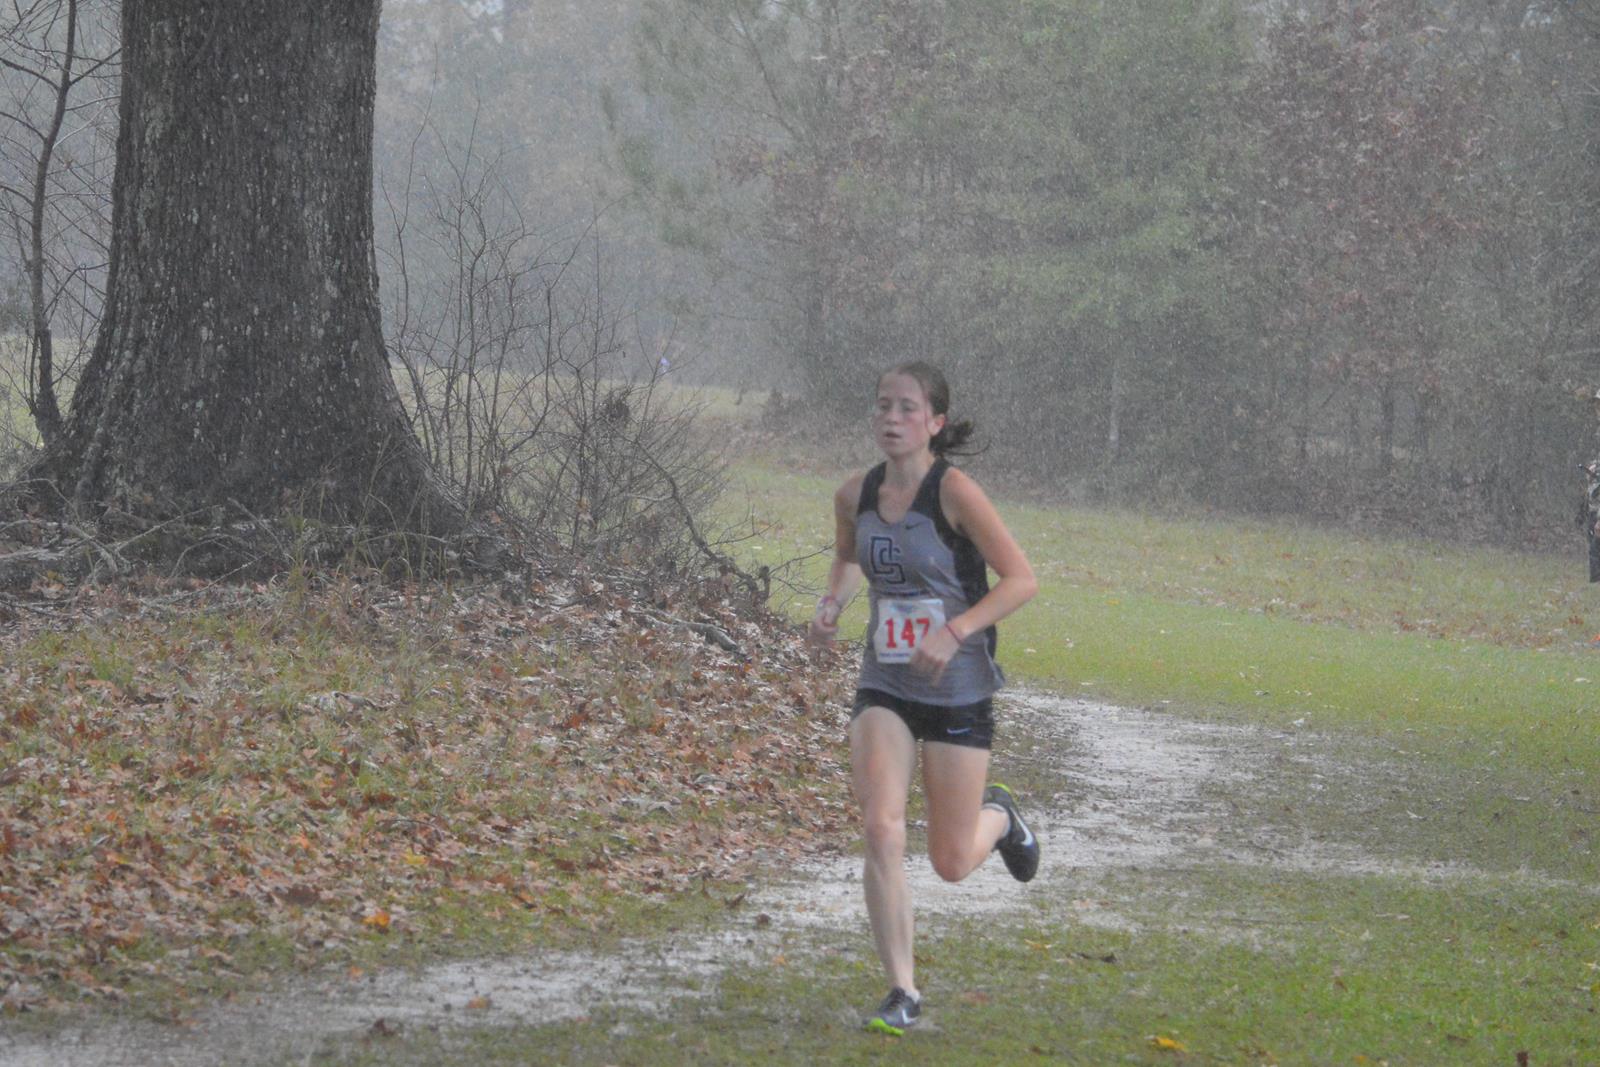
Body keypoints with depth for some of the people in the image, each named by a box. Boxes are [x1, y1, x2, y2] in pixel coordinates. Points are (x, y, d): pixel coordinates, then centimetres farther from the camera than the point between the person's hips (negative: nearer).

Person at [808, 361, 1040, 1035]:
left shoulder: (953, 492, -16)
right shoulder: (855, 497, -1)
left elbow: (1021, 580, -16)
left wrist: (954, 633, -26)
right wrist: (832, 603, 1)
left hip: (958, 690, -3)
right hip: (884, 688, 4)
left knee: (952, 865, 4)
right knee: (881, 832, -16)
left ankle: (997, 817, 41)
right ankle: (902, 993, -5)